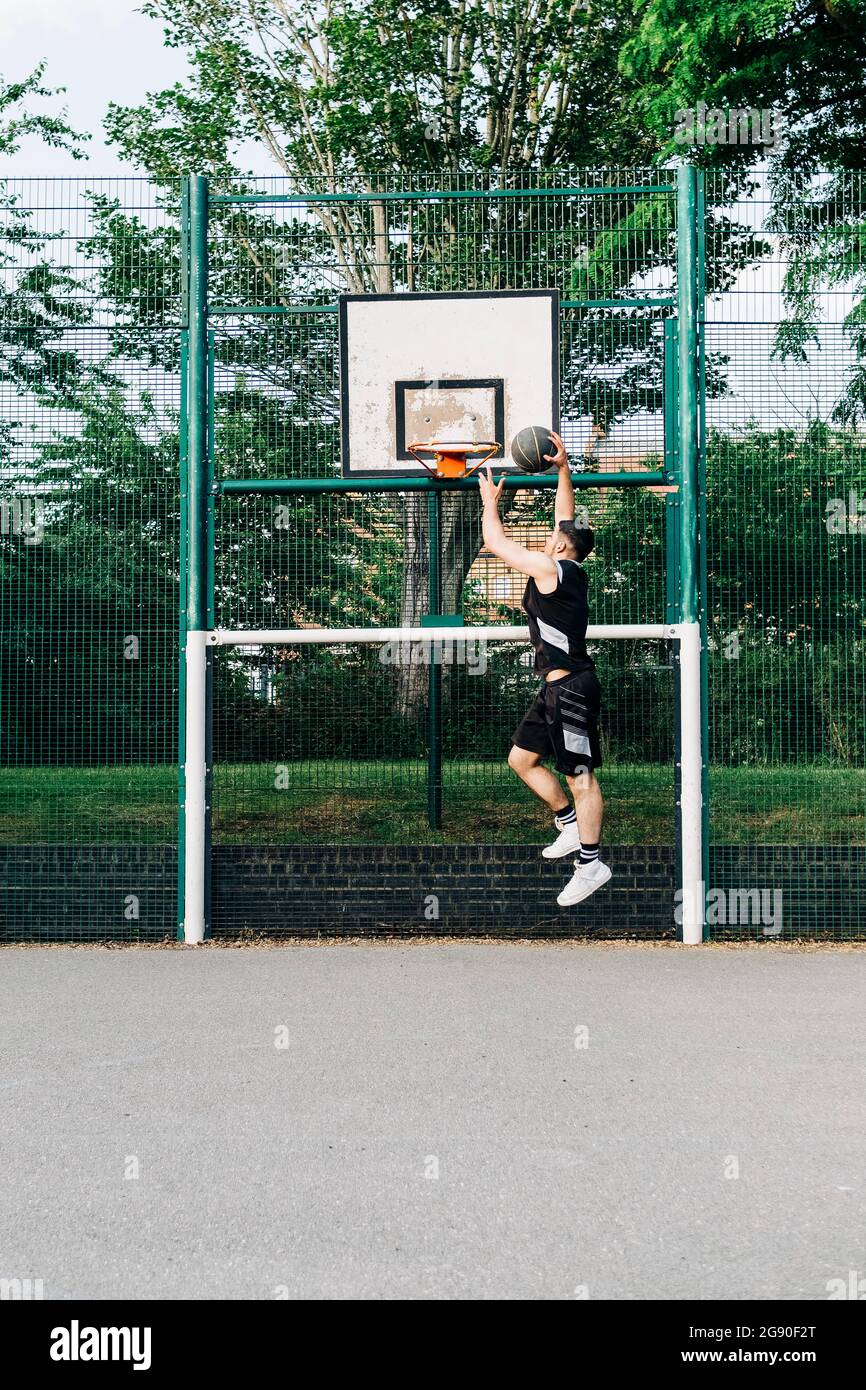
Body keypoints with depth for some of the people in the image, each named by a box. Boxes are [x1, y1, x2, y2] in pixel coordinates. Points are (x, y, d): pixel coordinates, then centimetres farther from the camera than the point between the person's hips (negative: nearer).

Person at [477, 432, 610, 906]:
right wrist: (563, 469, 23)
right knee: (522, 758, 16)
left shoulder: (549, 568, -13)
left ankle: (590, 863, -1)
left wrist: (490, 501, 9)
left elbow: (494, 540, -6)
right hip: (556, 686, 10)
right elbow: (567, 520, 25)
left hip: (571, 688, -10)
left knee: (580, 775, -5)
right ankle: (570, 825, 24)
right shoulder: (570, 569, 10)